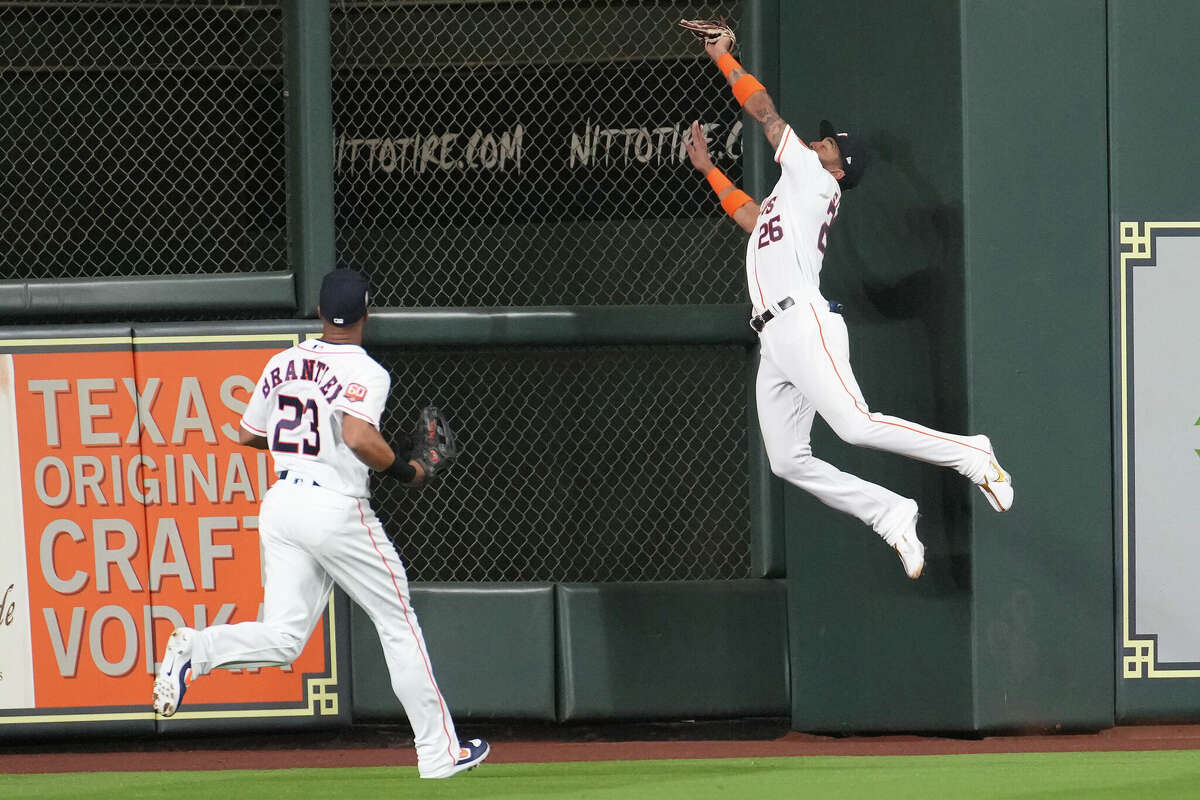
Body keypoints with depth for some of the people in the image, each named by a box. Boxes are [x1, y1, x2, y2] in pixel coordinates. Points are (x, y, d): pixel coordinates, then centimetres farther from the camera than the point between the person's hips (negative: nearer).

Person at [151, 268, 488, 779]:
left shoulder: (283, 363, 11)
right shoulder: (365, 373, -9)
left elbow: (248, 434, 19)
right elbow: (359, 437, -26)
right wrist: (408, 471, -10)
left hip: (280, 503, 6)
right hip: (336, 508, -6)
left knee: (283, 638, 4)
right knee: (398, 624, 8)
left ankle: (197, 648, -23)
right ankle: (437, 752, 12)